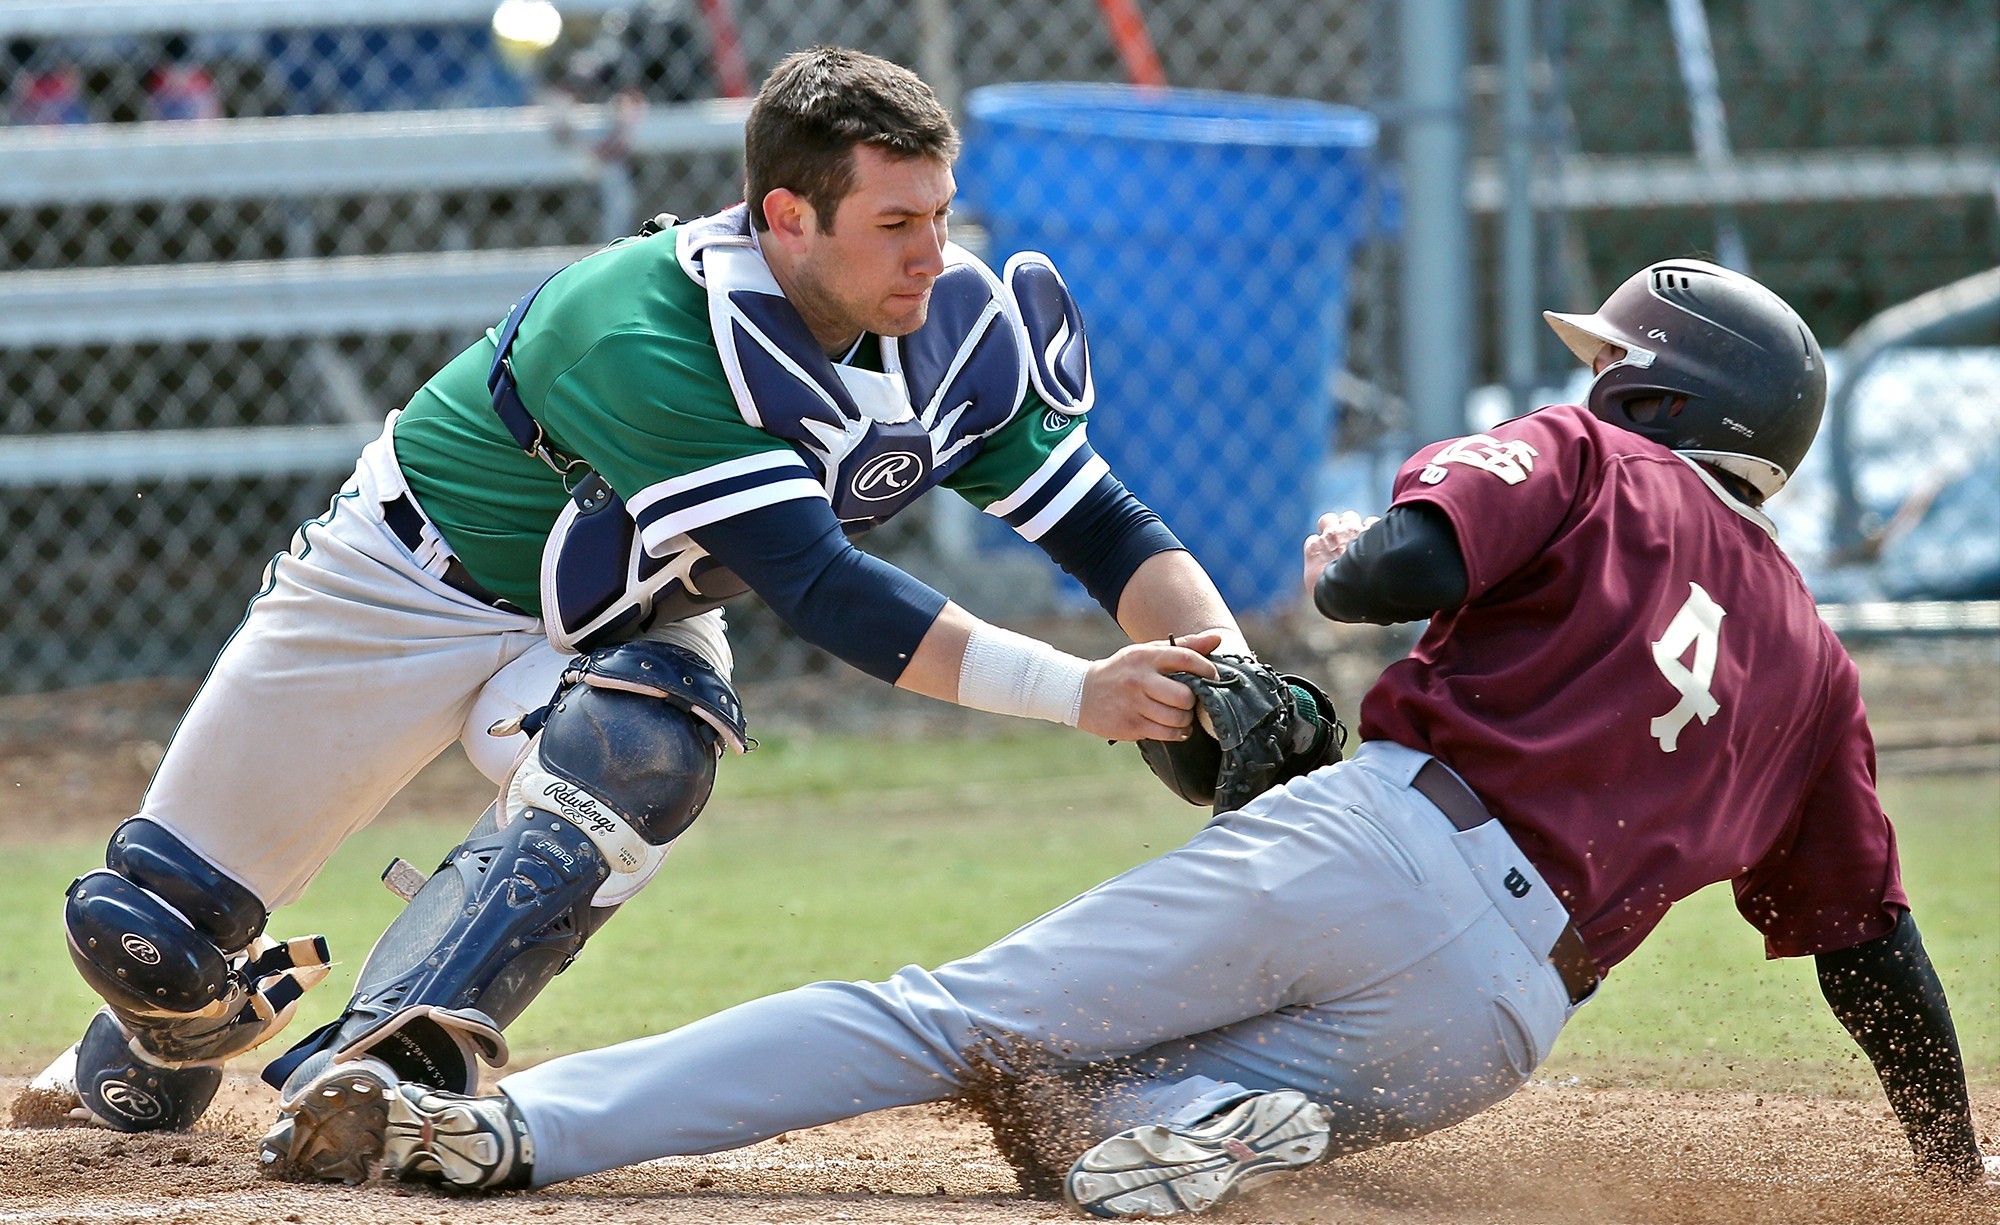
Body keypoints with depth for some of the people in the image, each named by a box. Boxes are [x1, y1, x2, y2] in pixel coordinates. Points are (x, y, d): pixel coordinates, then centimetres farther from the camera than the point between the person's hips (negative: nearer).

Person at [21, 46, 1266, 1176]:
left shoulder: (955, 330, -20)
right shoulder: (646, 333, -39)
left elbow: (1104, 524, -14)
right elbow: (818, 588, -44)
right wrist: (1079, 692, -50)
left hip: (620, 627, 4)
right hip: (420, 580, -4)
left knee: (644, 747, -34)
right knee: (150, 921, 0)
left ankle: (367, 1073, -34)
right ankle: (135, 1072, 38)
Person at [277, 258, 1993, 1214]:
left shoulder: (1582, 464, 12)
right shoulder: (1816, 665, 25)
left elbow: (1405, 567, -8)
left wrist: (1339, 558, 15)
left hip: (1379, 849, -3)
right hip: (1496, 1023, 3)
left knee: (947, 1017, -5)